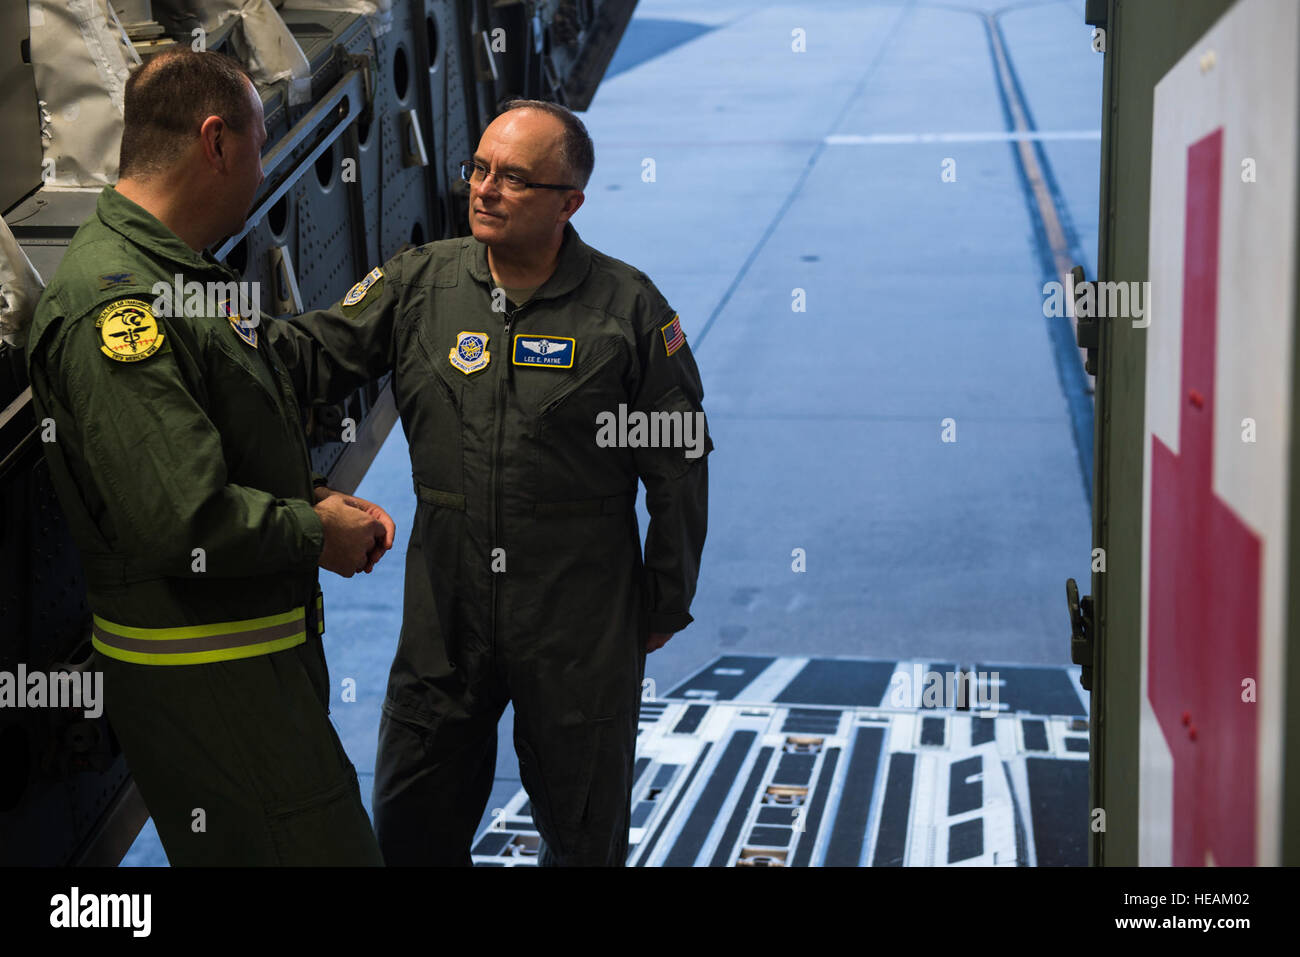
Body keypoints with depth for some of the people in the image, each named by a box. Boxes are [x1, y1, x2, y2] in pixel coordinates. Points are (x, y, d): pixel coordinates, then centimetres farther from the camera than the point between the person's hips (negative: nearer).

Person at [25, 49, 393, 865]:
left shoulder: (182, 275, 15)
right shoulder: (114, 301, -20)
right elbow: (180, 519, -28)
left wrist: (315, 495, 8)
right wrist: (315, 533, -13)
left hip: (263, 645, 10)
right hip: (203, 675, -10)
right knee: (321, 847, -7)